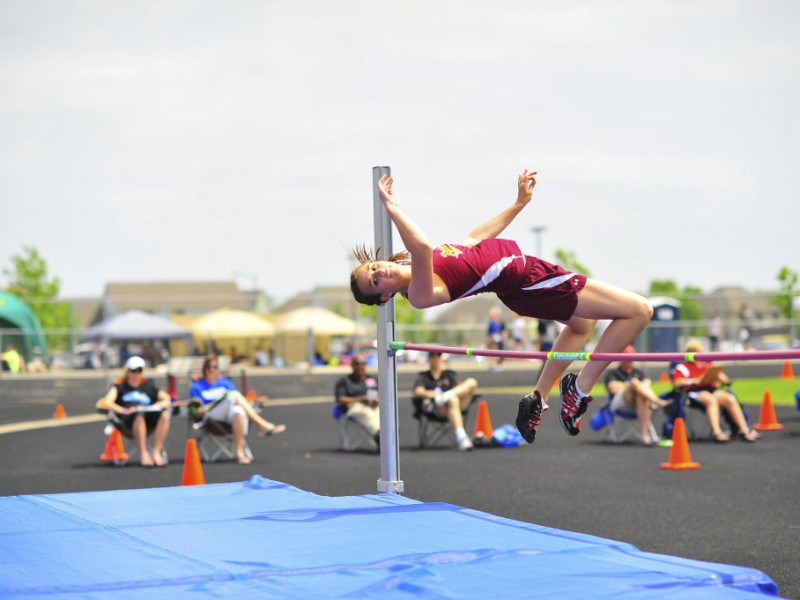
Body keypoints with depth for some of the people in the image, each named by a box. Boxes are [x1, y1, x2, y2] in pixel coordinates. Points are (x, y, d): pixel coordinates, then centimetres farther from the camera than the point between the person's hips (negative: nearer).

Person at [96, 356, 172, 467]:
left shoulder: (147, 385, 25)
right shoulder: (120, 385, 16)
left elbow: (166, 400, 15)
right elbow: (107, 402, -2)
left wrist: (154, 406, -6)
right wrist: (124, 410, -17)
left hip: (149, 422, 3)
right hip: (127, 421, -3)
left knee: (165, 414, -30)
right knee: (139, 415, -39)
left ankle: (157, 452, -30)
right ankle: (143, 454, -36)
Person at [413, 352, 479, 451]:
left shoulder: (450, 374, 30)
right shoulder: (423, 377, 21)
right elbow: (418, 391, 0)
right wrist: (429, 393, -25)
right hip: (438, 410, -4)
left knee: (472, 382, -19)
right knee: (453, 400, -40)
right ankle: (461, 438, -56)